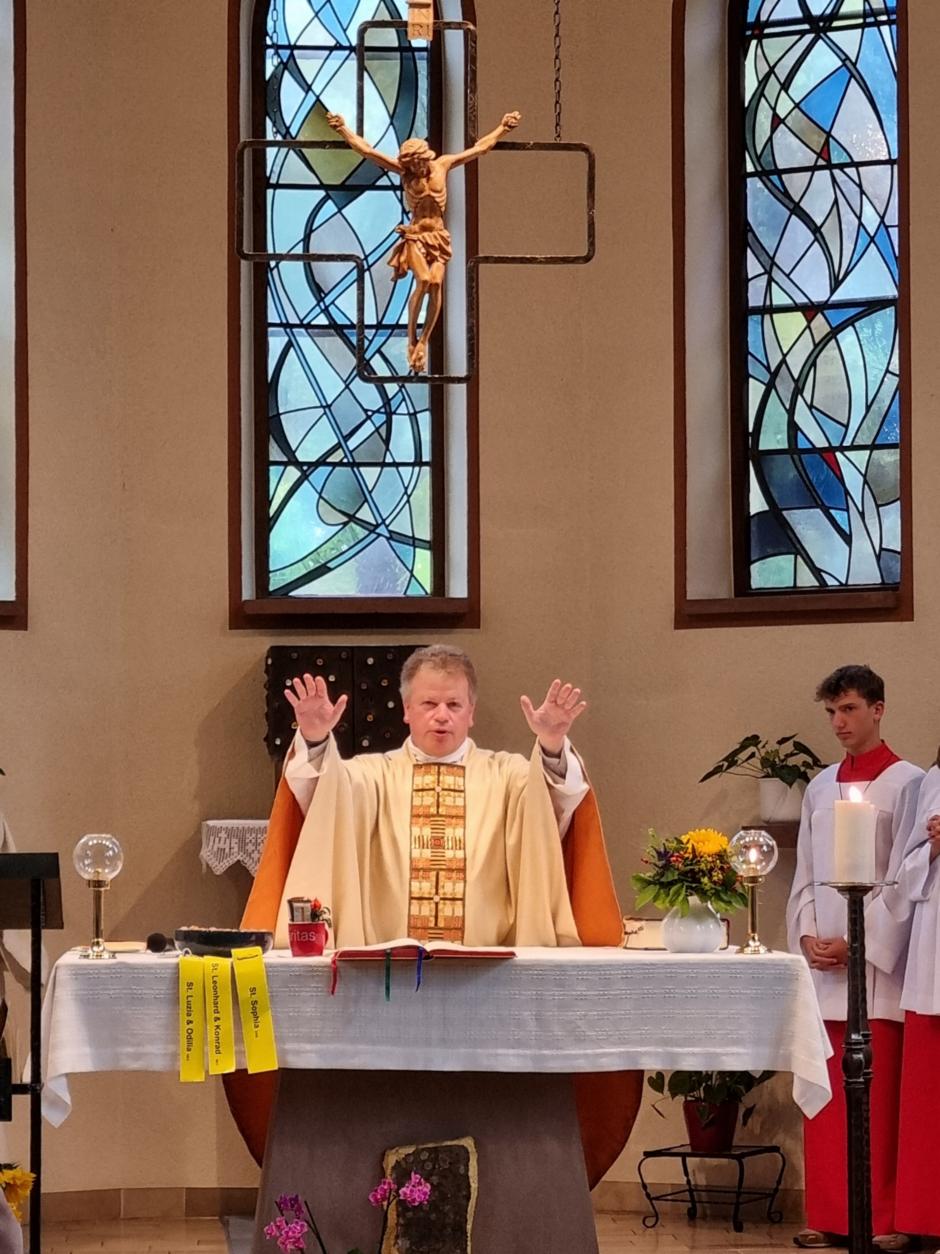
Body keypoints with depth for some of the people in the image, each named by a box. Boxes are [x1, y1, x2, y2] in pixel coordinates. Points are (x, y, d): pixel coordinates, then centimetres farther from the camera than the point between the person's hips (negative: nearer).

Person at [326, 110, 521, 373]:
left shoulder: (443, 165, 4)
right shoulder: (403, 170, 0)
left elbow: (479, 148, 13)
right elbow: (366, 150, -4)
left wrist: (502, 129, 17)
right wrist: (343, 129, -9)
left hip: (438, 237, 2)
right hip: (415, 236, -2)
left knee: (436, 285, -18)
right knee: (423, 281, -24)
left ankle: (424, 341, -12)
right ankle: (411, 337, -11)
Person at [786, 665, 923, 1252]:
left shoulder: (907, 782, -1)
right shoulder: (821, 786, 15)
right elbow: (805, 875, 15)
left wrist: (858, 944, -12)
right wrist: (807, 936, -1)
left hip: (877, 962, -5)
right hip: (822, 961, 5)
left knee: (879, 1098, -5)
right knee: (826, 1098, 4)